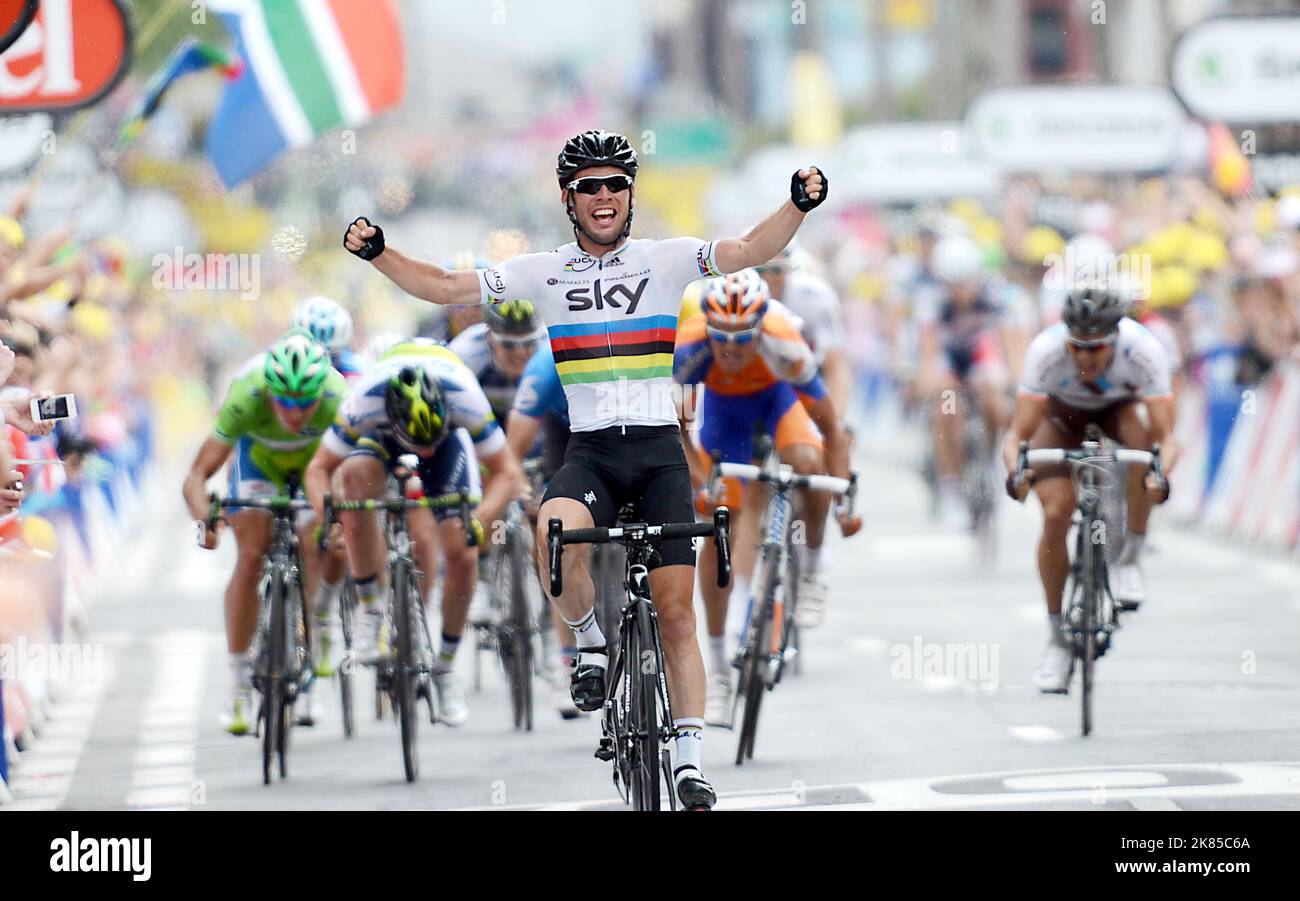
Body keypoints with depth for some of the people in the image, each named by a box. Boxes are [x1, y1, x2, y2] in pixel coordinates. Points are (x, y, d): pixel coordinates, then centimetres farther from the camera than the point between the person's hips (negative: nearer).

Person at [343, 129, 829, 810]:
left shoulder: (666, 259, 2)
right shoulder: (543, 272, 6)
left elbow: (750, 251, -10)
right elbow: (444, 287, 6)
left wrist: (799, 204, -28)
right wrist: (376, 253, -7)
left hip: (659, 452, 0)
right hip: (588, 452, 0)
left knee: (675, 611, -4)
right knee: (554, 535, -34)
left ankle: (690, 759, 4)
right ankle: (591, 641, -6)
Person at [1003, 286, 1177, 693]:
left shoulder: (1144, 350, -37)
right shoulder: (1046, 351, -37)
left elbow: (1166, 437, -40)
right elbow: (1017, 435, -38)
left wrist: (1160, 476, -60)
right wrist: (1016, 472, -59)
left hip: (1118, 406, 0)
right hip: (1062, 412, 0)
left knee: (1142, 433, -35)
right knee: (1055, 515, -18)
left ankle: (1130, 561, -18)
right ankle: (1058, 639, -2)